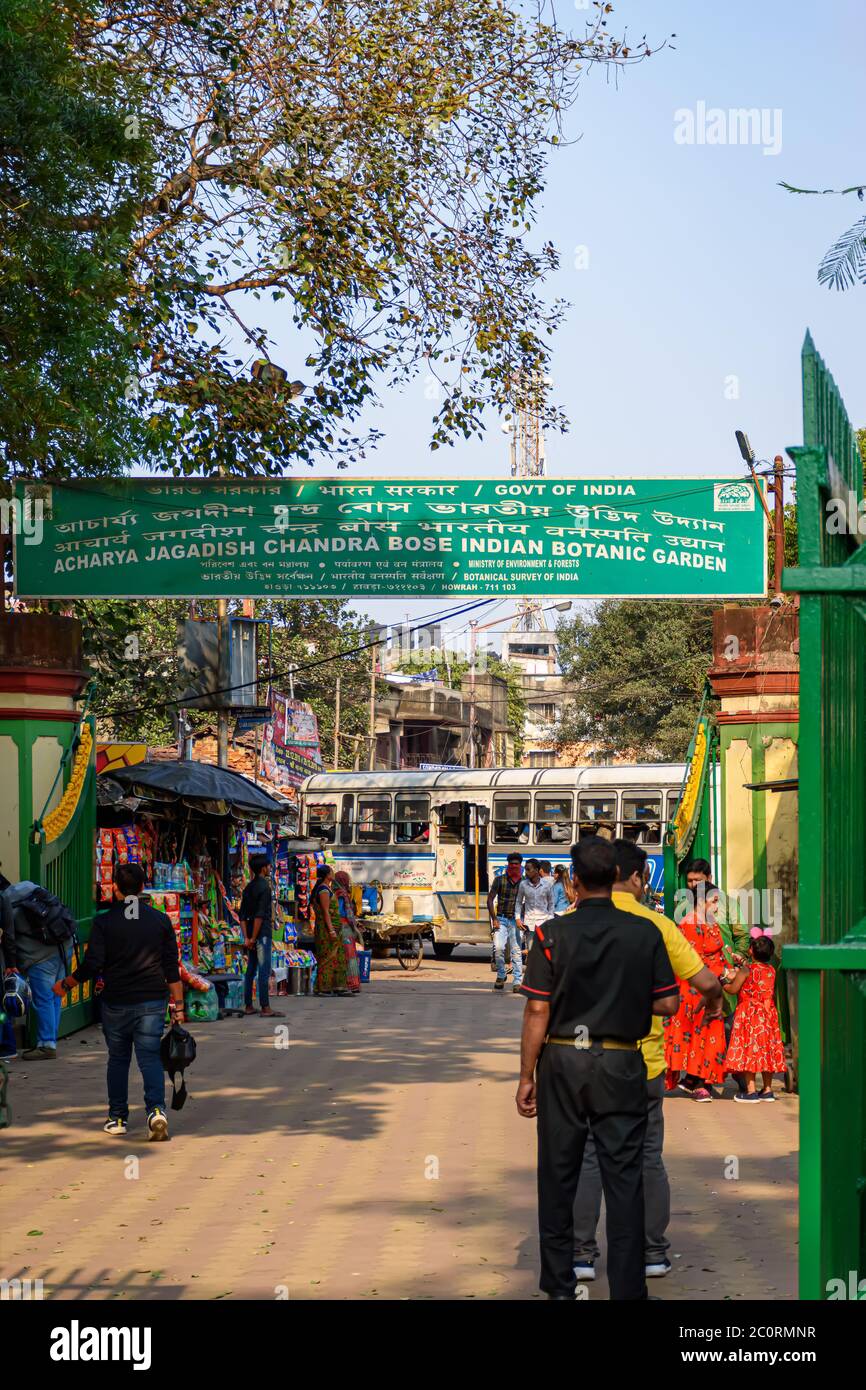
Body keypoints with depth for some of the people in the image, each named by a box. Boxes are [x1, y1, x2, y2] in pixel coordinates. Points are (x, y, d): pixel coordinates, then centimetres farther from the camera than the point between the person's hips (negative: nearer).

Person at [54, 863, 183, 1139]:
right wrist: (178, 1005, 8)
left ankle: (117, 1118, 19)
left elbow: (91, 966, -8)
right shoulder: (160, 920, 2)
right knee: (150, 1057, 1)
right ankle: (156, 1110, -20)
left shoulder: (104, 922, -5)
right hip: (153, 1002, 1)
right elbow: (172, 968, 3)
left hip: (116, 1002, -1)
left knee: (118, 1059, 14)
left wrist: (64, 985, 8)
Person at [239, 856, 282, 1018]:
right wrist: (254, 937, -17)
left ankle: (248, 1006, 16)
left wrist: (246, 937, 5)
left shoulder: (248, 888, 12)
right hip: (262, 933, -8)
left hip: (251, 933, 8)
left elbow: (242, 915, 9)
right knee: (264, 970, -6)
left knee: (251, 969, 12)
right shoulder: (264, 886, -12)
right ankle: (265, 1008, -7)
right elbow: (260, 914, -19)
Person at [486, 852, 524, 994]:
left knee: (516, 951, -2)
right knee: (498, 947, -13)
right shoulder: (499, 880, 2)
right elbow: (490, 899, 4)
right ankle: (501, 975, 7)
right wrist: (494, 919, -3)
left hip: (516, 920, 0)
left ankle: (517, 981, 2)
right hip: (501, 919, 0)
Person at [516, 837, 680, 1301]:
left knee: (558, 1176, 10)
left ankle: (559, 1284, 18)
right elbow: (667, 1005, -1)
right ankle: (627, 1287, 5)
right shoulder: (645, 933, -4)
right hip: (621, 1065, 0)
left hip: (562, 1061, 0)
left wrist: (527, 1077, 1)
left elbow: (537, 1011, -6)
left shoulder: (552, 934, -7)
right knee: (623, 1179, 5)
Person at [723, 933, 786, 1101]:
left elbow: (733, 989, -9)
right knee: (767, 1050, 10)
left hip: (749, 1016, -5)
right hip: (768, 1016, 5)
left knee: (749, 1050, -2)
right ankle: (767, 1090, 14)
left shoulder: (746, 970, -13)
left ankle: (751, 1091, -4)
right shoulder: (771, 970, 4)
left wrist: (725, 984, 12)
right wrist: (737, 976, 25)